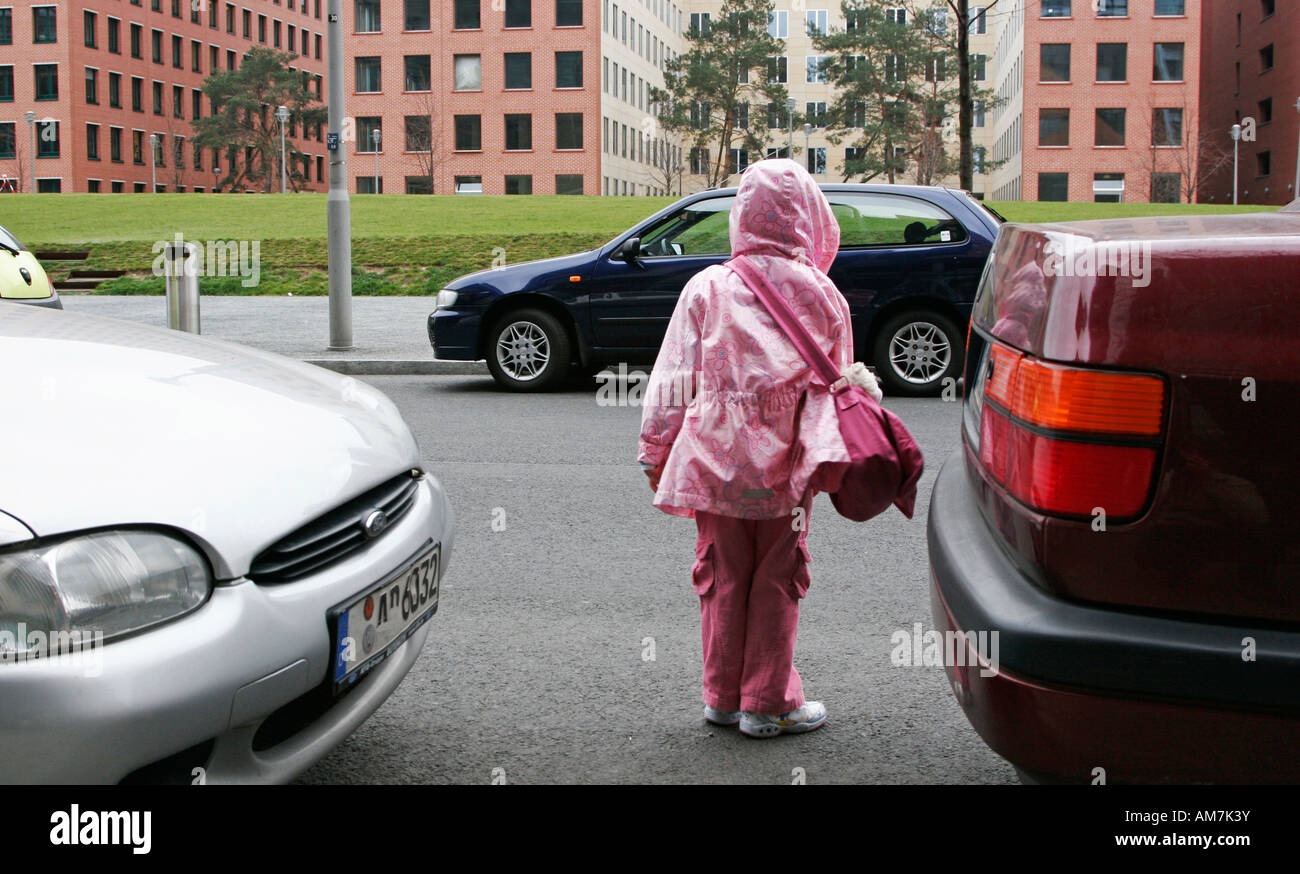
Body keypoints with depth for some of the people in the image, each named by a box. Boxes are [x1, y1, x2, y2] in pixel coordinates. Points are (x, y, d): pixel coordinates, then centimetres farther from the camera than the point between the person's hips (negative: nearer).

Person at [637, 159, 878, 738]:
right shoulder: (821, 295, 0)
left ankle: (723, 697, 23)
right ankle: (767, 705, 16)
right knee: (777, 582, 9)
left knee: (723, 577, 12)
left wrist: (656, 450, 8)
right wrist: (829, 456, 8)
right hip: (782, 466, -1)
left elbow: (675, 379, 2)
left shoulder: (706, 288, -1)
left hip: (715, 457, 1)